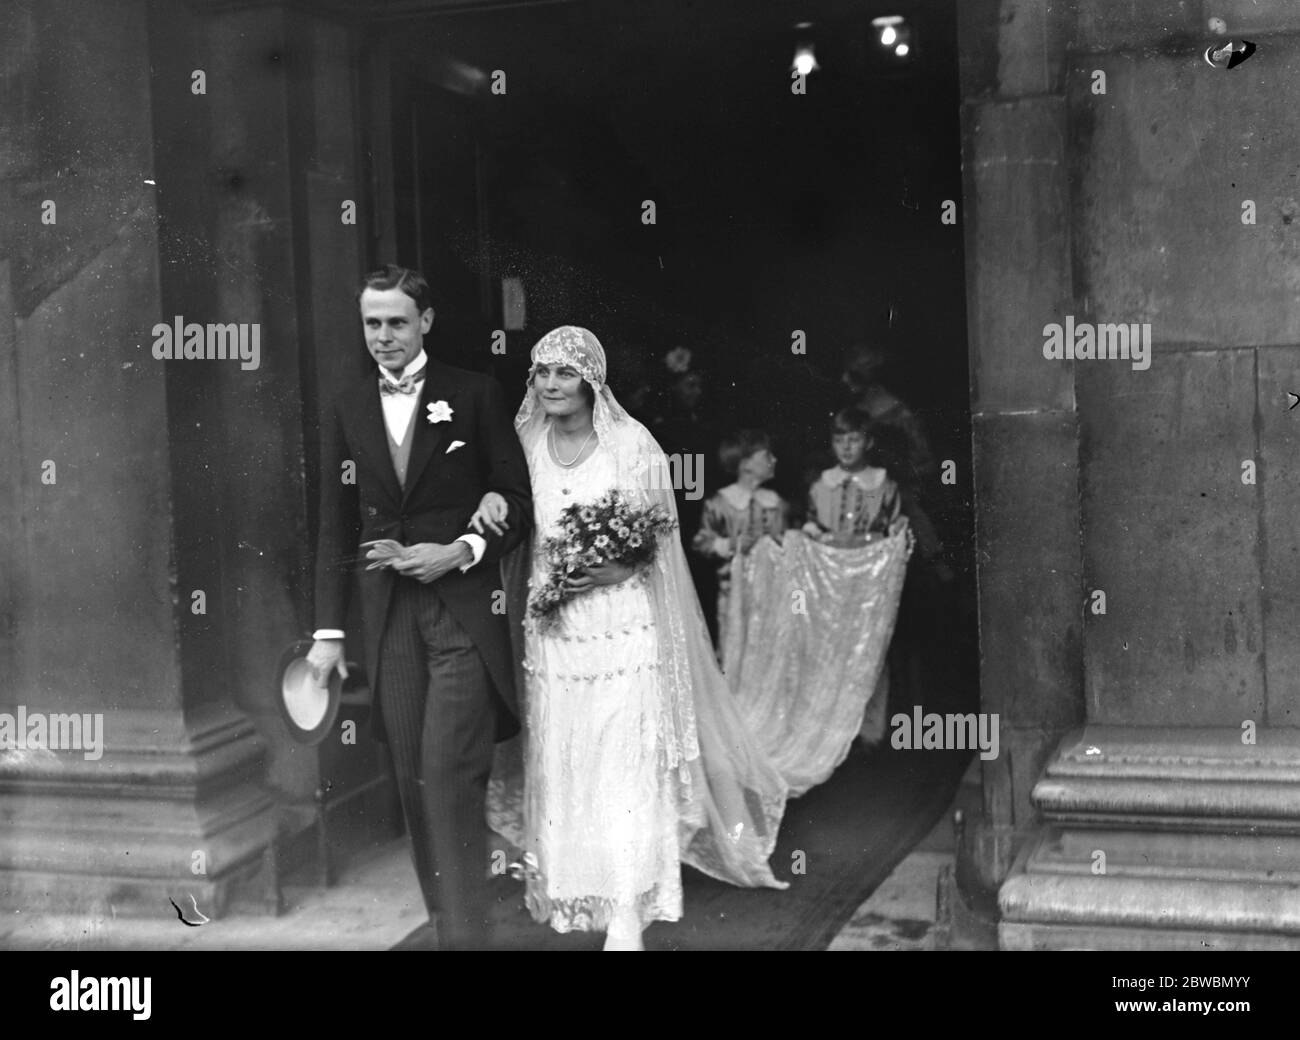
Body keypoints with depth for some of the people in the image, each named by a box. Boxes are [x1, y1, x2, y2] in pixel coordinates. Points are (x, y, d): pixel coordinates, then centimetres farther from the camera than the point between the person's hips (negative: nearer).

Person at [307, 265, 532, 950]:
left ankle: (464, 932, -5)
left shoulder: (475, 396, 1)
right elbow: (335, 528, 10)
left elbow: (519, 501, 2)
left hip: (464, 610, -3)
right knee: (414, 780, 7)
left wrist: (462, 550, -13)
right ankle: (442, 915, 19)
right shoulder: (347, 411, 10)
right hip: (389, 615, 4)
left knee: (450, 775, -11)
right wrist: (328, 631, 7)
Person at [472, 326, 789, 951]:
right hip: (551, 630, 4)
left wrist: (616, 572, -18)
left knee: (625, 764, -8)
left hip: (622, 624, -4)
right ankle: (570, 897, 22)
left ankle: (627, 918, -5)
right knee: (558, 760, 6)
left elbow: (659, 538, 0)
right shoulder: (526, 442, 6)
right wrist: (492, 502, -7)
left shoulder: (632, 444, -5)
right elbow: (516, 532, 15)